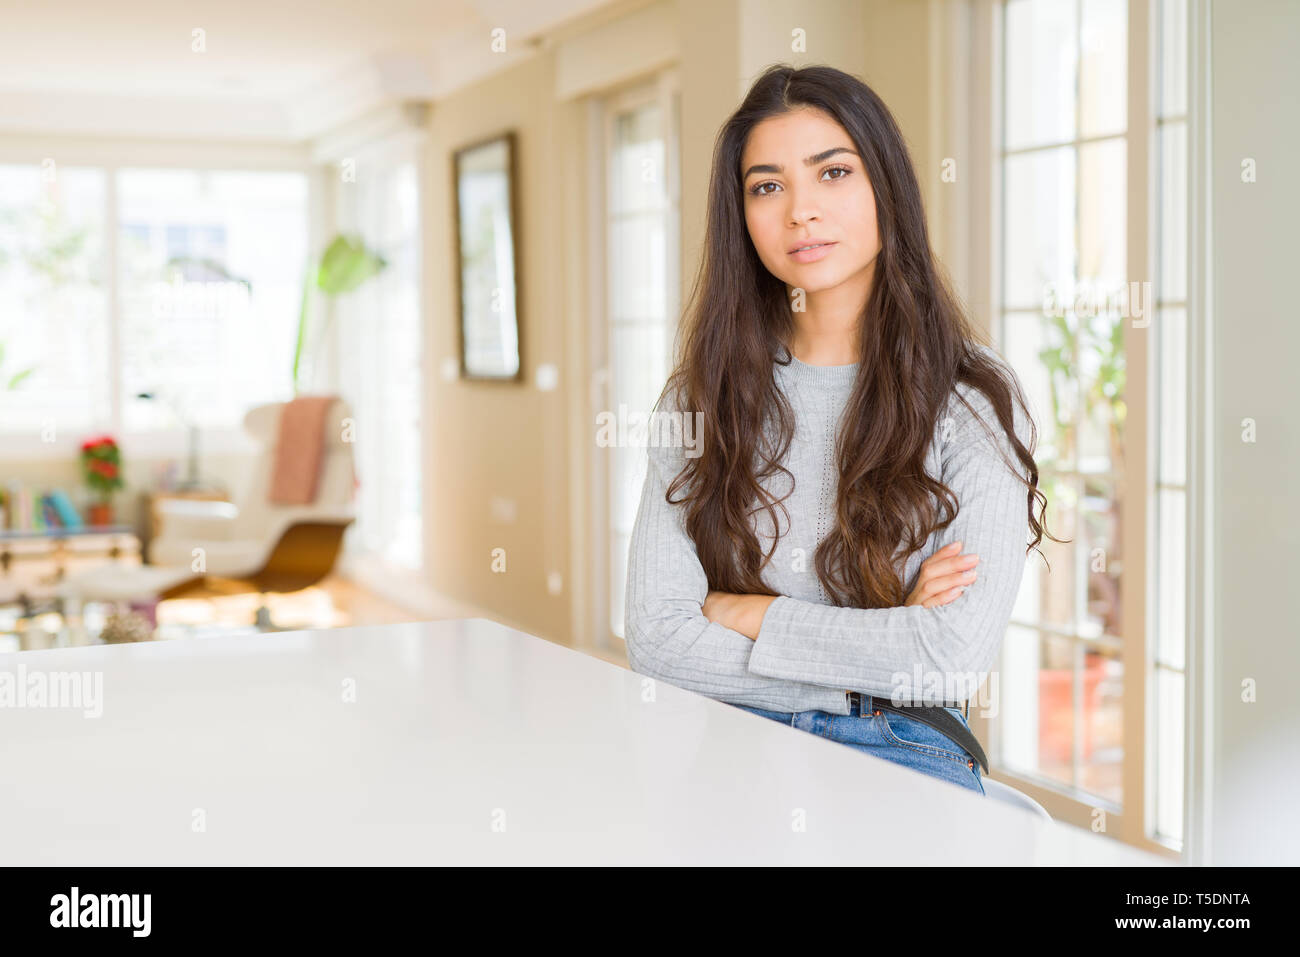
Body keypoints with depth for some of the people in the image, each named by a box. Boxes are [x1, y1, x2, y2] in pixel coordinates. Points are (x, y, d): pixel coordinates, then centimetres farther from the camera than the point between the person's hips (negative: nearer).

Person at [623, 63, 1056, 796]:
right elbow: (657, 638, -5)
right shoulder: (703, 394, 4)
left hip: (902, 754, -1)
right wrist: (873, 655, -11)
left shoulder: (977, 399, -4)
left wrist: (747, 615, -7)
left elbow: (958, 656, -15)